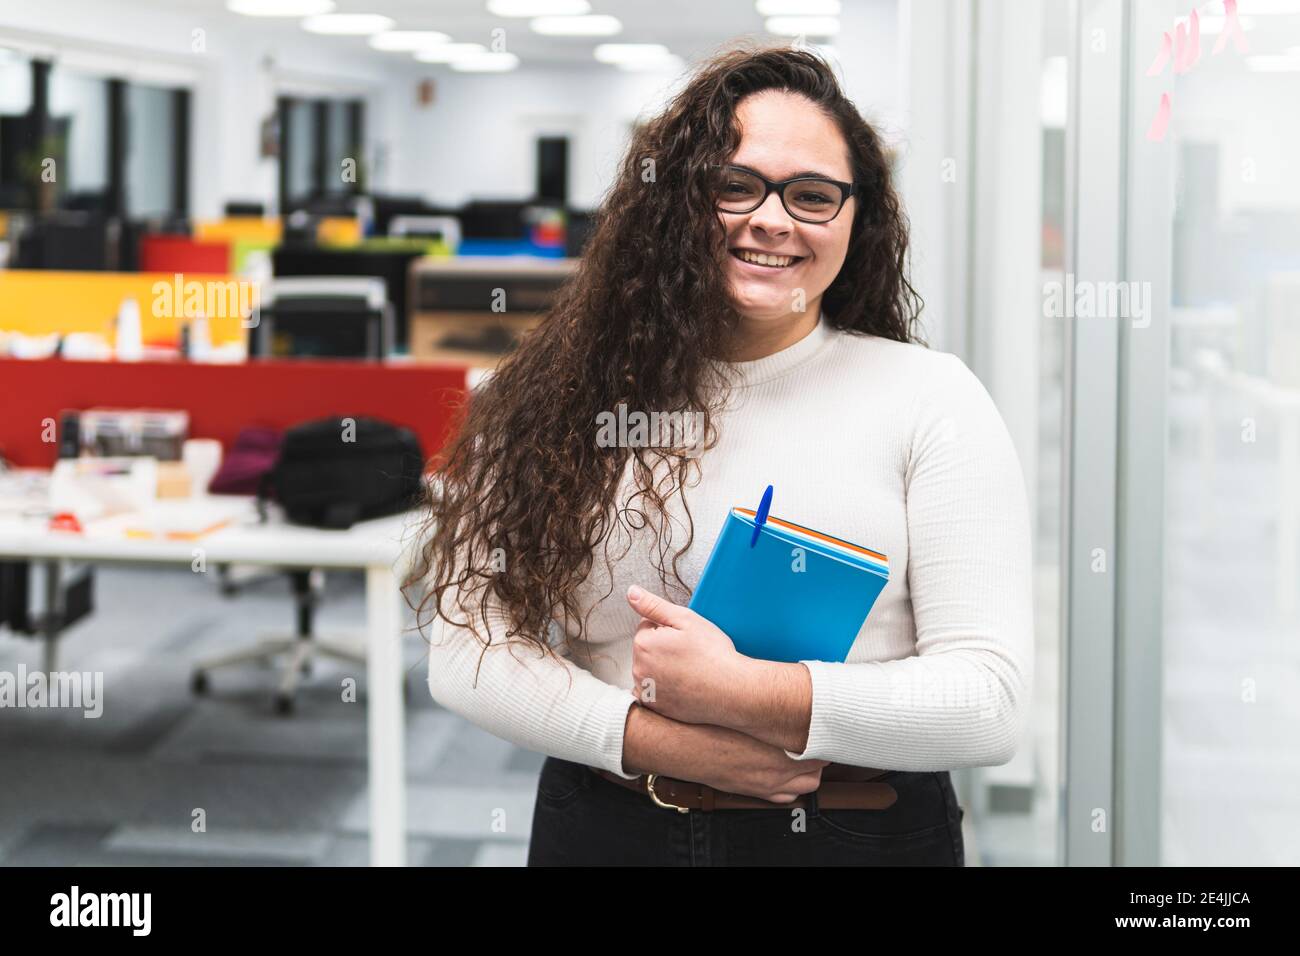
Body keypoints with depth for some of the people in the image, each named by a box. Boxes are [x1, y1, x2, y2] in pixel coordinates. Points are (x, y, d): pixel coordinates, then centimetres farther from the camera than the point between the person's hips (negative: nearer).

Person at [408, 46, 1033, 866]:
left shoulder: (931, 398, -6)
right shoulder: (566, 396, -1)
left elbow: (992, 701, -11)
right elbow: (467, 642, -4)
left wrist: (737, 692, -21)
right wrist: (654, 739, -19)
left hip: (861, 830, -1)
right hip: (602, 827, 1)